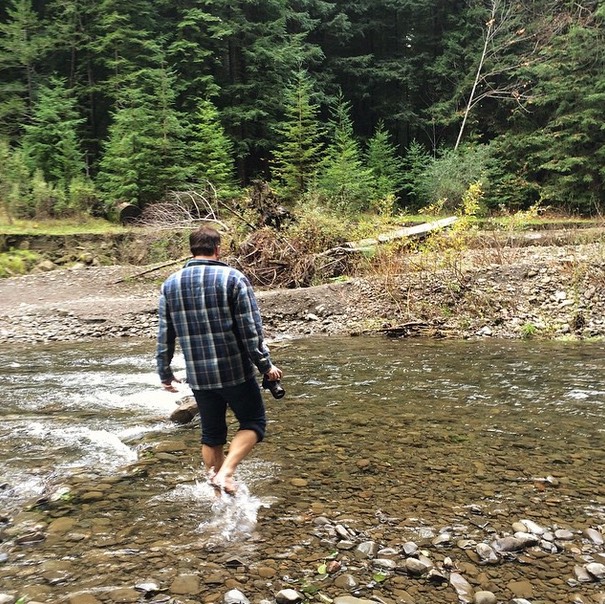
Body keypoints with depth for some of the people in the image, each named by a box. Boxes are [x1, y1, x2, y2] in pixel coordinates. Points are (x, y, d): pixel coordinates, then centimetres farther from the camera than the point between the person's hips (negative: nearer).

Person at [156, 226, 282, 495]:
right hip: (235, 371, -4)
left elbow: (164, 336, 7)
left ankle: (216, 487, 26)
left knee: (211, 433, 18)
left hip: (198, 376, 4)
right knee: (253, 422, 13)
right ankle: (226, 472, -5)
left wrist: (165, 373, 17)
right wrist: (266, 365, -2)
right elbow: (251, 330, -11)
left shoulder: (170, 284, 5)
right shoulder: (233, 278, -8)